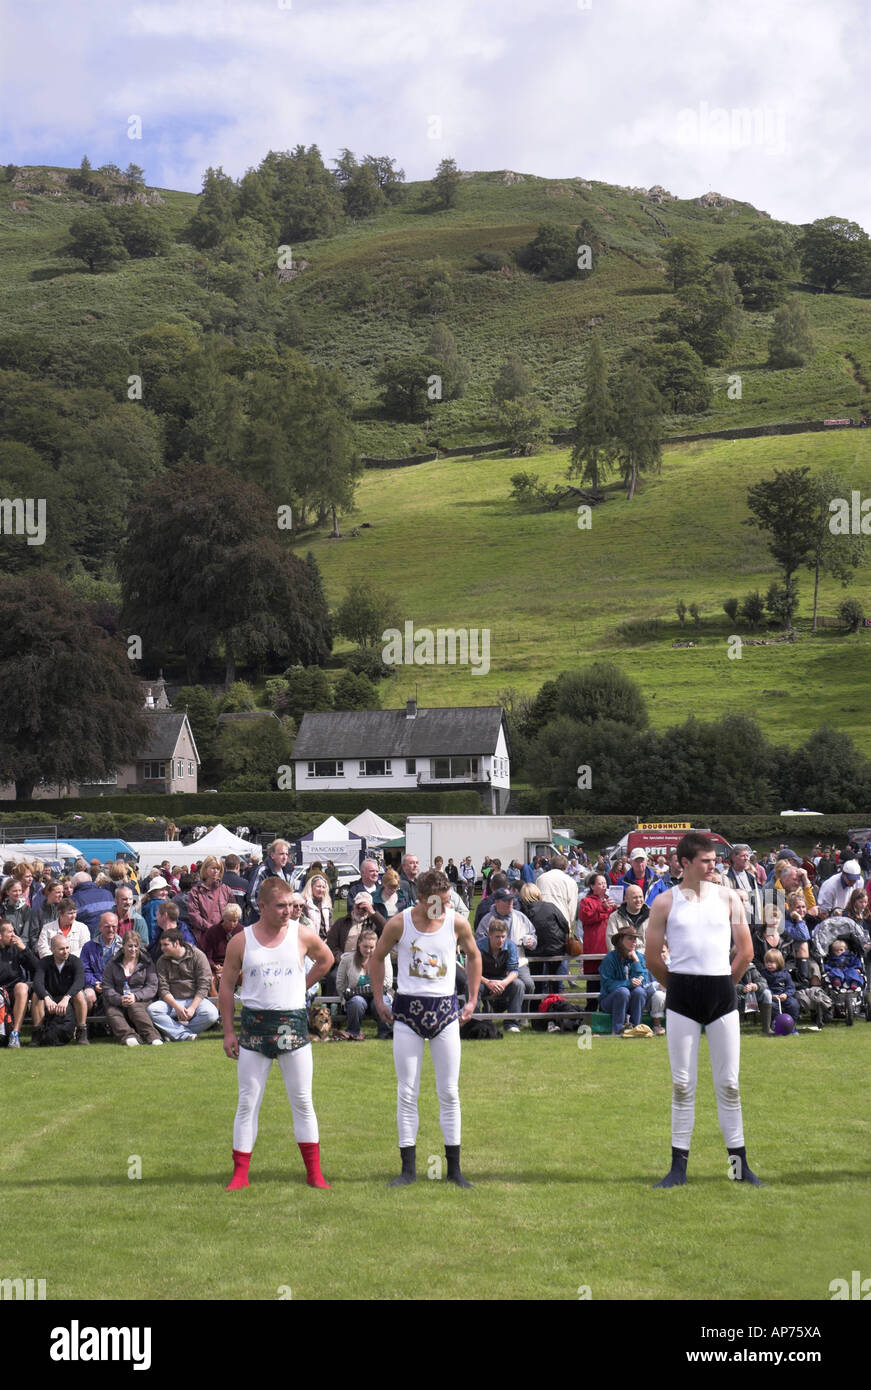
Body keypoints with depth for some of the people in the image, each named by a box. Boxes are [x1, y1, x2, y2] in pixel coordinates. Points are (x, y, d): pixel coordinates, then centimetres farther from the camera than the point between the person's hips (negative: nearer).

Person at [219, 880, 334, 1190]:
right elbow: (226, 984, 4)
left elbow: (326, 960, 18)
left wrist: (300, 987, 9)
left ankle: (314, 1173, 10)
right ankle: (240, 1173, 9)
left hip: (293, 1024, 0)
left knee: (302, 1101, 4)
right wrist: (229, 1031, 1)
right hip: (255, 1023, 0)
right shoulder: (241, 941, -2)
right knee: (247, 1102, 3)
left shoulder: (303, 935, -1)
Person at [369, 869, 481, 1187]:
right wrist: (378, 1000, 5)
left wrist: (472, 1000, 12)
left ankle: (454, 1168, 9)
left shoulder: (457, 924, -3)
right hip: (407, 1009, -1)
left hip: (445, 1009, 1)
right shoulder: (399, 924, -6)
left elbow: (474, 956, 15)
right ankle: (408, 1168, 7)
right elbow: (377, 958, 10)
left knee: (449, 1092, 3)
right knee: (406, 1093, 1)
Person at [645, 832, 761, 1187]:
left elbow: (746, 951, 9)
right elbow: (653, 958, 4)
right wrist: (678, 986, 9)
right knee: (682, 1084, 2)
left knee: (728, 1083, 3)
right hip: (681, 997, -1)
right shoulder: (665, 902, 1)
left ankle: (739, 1162, 10)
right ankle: (679, 1165, 7)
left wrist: (722, 984, 10)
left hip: (722, 994, 1)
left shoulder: (728, 898, 6)